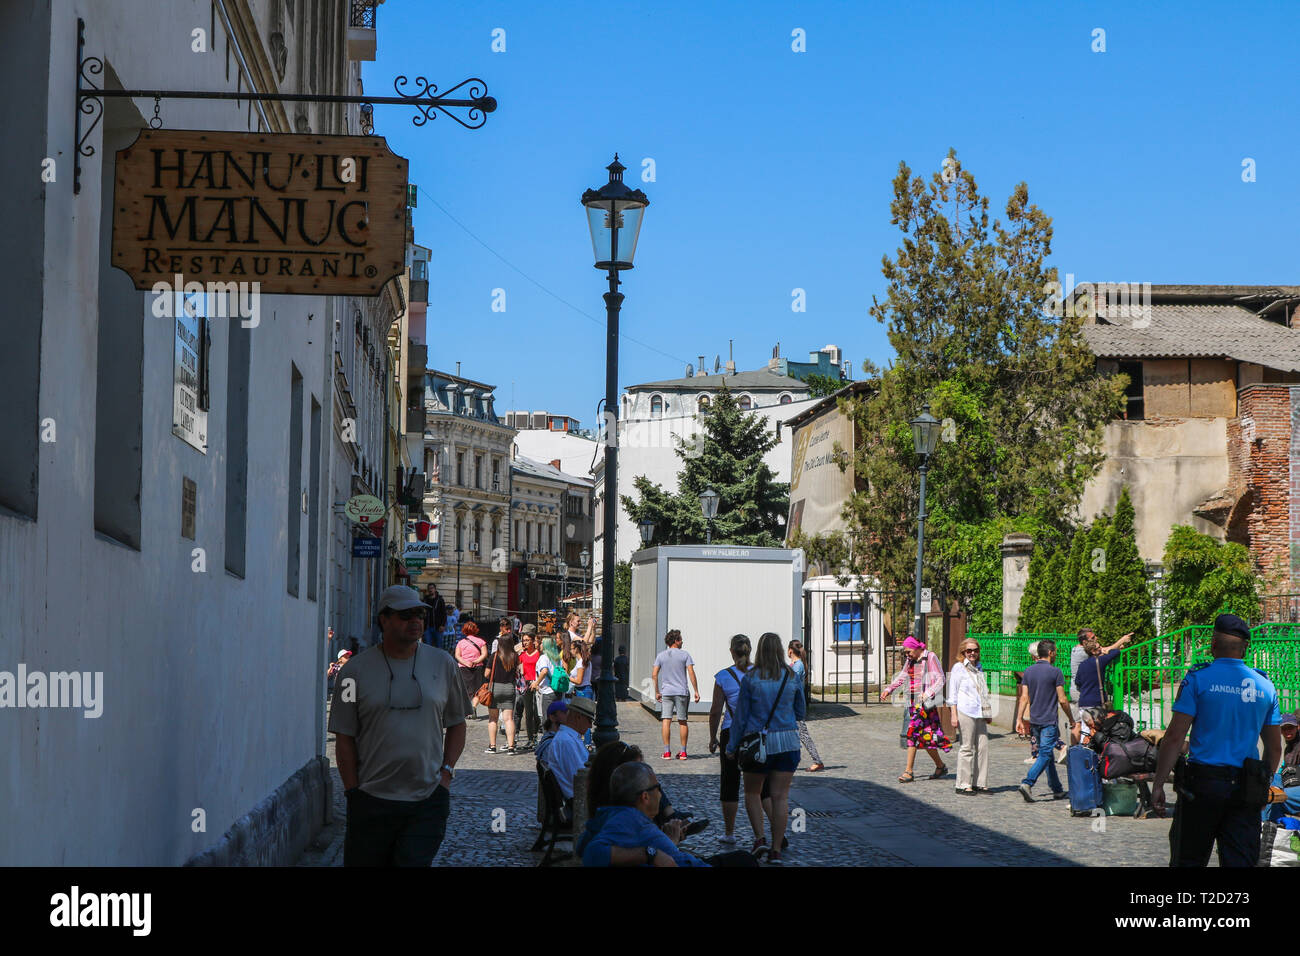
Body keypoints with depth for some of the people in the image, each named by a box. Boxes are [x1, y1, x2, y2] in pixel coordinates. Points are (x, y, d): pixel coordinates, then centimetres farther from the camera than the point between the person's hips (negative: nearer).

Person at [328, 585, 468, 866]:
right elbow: (344, 738, 3)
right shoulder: (356, 669, 1)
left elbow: (456, 724, 17)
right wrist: (353, 791, -2)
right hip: (371, 802, -1)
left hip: (428, 802, 1)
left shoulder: (443, 664, 8)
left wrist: (447, 771, 4)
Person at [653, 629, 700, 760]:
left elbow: (654, 675, 2)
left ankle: (667, 752, -5)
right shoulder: (685, 655, -1)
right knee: (682, 721, 7)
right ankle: (683, 752, 9)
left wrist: (657, 692, 10)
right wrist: (696, 691, -1)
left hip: (666, 692, 1)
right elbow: (691, 673, -6)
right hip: (682, 692, -1)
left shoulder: (661, 655, 5)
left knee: (666, 721, 0)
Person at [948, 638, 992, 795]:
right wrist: (954, 715, -9)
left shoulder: (979, 668, 18)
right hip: (965, 712, -6)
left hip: (980, 713, 6)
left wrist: (988, 713, 23)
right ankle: (963, 785, 0)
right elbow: (953, 693, -3)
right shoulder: (958, 667, -1)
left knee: (982, 747, 2)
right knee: (967, 747, -5)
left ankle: (979, 783, 10)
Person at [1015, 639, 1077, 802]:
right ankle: (1027, 783, -24)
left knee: (1046, 754, 14)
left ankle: (1057, 790, 21)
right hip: (1049, 721, -6)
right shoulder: (1055, 672, -10)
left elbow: (1024, 697, 3)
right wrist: (1072, 720, 2)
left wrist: (1019, 719, 5)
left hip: (1034, 720, 6)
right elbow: (1062, 700, -9)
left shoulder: (1028, 671, 6)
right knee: (1045, 754, -7)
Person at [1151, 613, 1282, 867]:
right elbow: (1275, 748, 14)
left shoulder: (1198, 679, -5)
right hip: (1246, 791, 3)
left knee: (1189, 860, 5)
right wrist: (1264, 785, 25)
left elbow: (1174, 737, -9)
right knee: (1241, 861, 3)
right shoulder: (1265, 686, 8)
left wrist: (1158, 784, -5)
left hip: (1203, 782, -3)